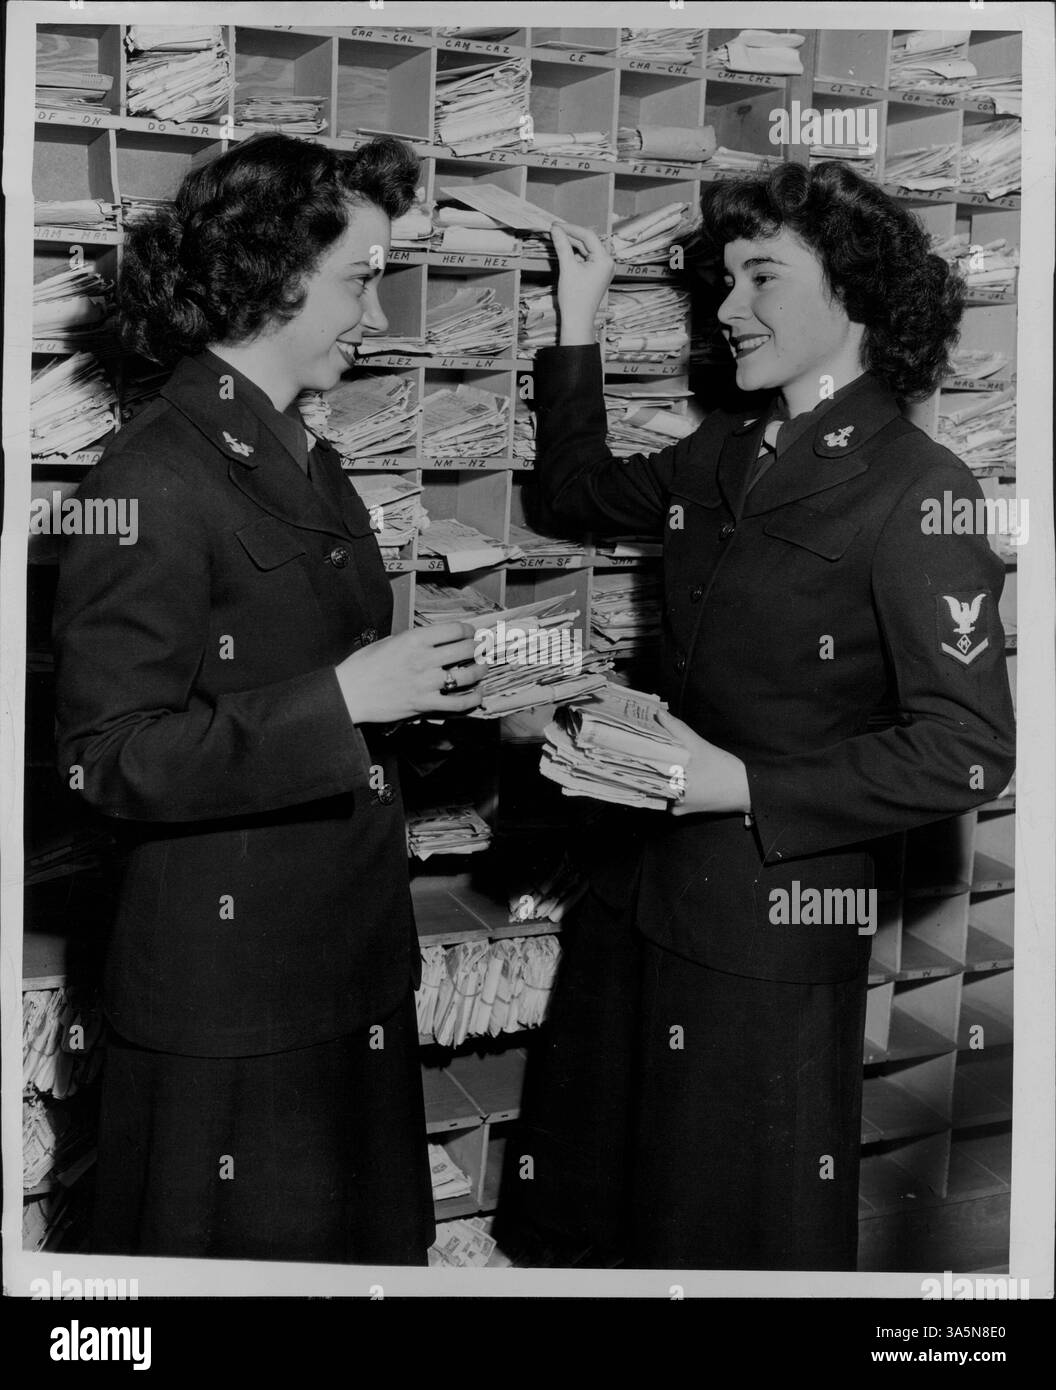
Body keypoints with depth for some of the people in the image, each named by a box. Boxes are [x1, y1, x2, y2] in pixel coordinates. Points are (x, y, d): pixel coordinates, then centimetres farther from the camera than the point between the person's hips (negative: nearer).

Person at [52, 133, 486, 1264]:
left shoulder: (310, 467, 13)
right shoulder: (158, 476, -16)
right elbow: (108, 755, -21)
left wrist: (438, 684, 9)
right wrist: (341, 698, -22)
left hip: (353, 977, 9)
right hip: (230, 1008, -8)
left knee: (372, 1243, 17)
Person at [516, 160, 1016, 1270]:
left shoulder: (915, 491, -16)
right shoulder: (728, 452, 6)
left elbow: (967, 751, -19)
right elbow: (576, 494, 23)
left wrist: (741, 784, -20)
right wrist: (577, 321, 13)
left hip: (778, 912, -7)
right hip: (652, 882, 7)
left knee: (750, 1225, 12)